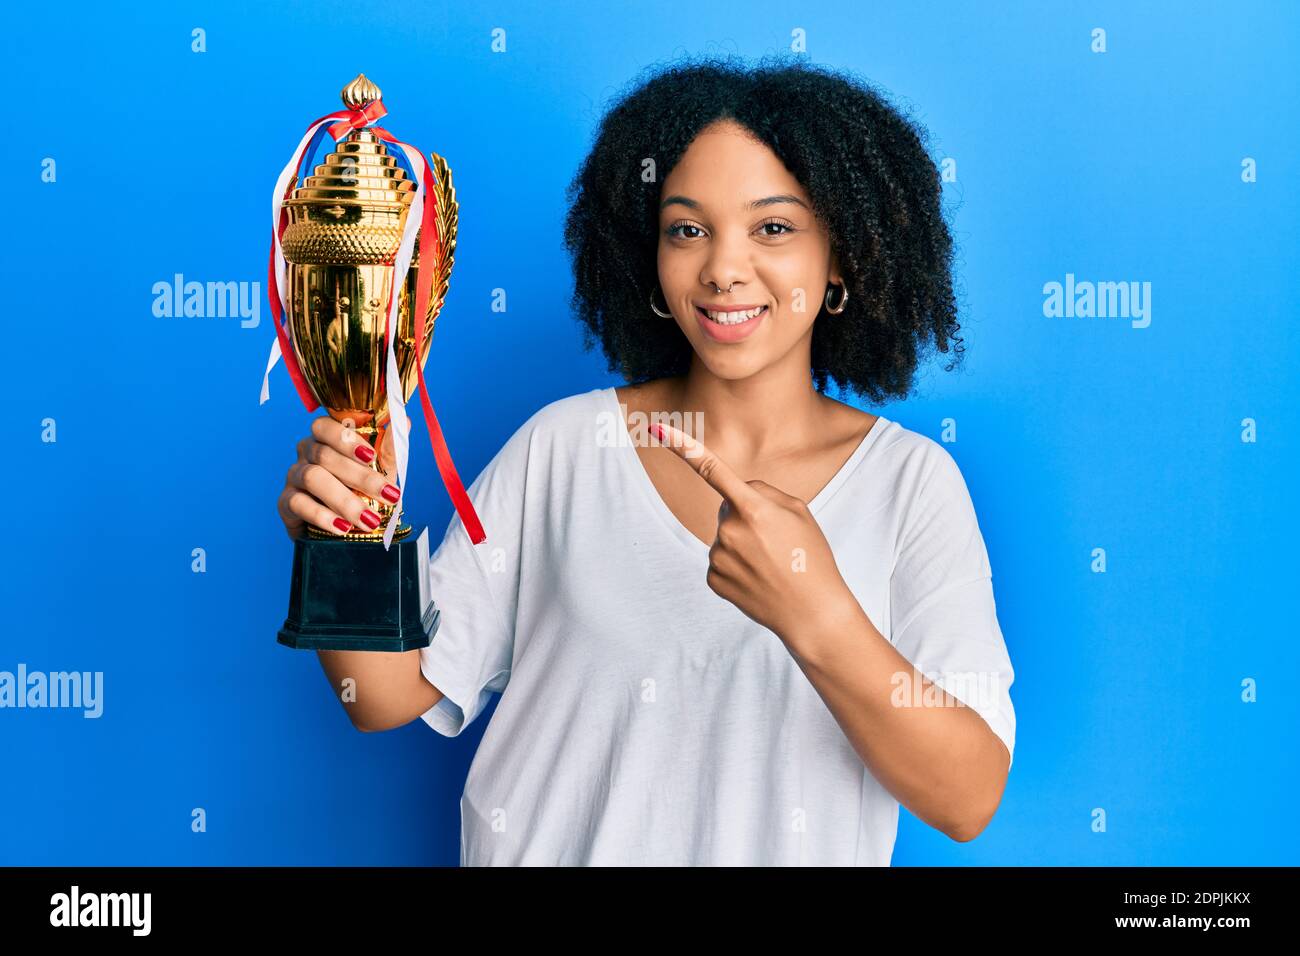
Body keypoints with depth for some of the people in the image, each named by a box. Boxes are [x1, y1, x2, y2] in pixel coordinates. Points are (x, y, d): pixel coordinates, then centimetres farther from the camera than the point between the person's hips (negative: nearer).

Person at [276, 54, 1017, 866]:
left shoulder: (911, 482, -11)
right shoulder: (561, 444, -8)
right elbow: (394, 694, -8)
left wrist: (818, 618, -34)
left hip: (792, 853, 0)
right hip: (545, 847, 1)